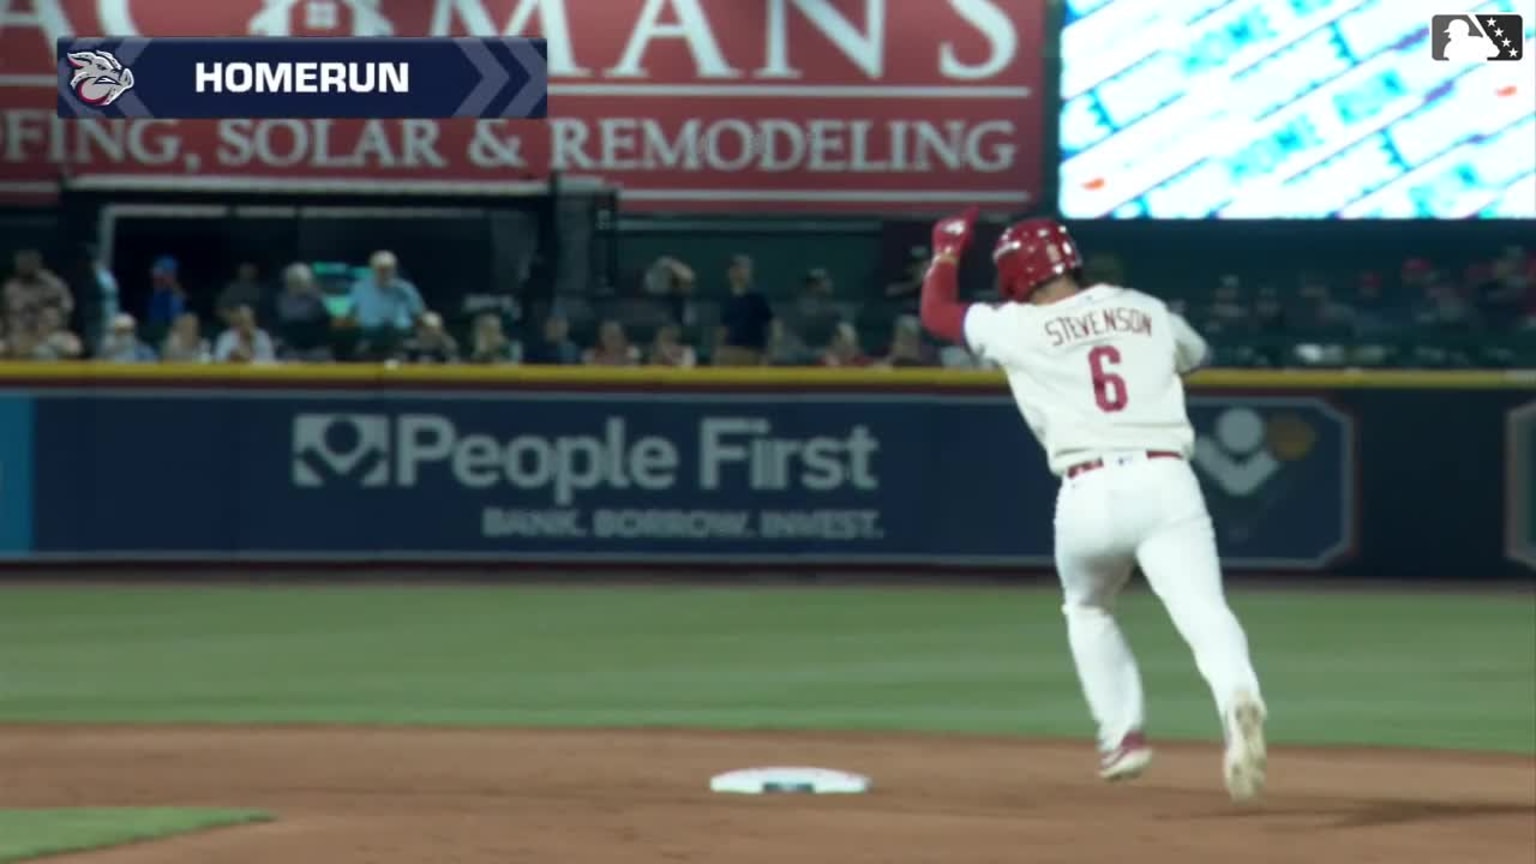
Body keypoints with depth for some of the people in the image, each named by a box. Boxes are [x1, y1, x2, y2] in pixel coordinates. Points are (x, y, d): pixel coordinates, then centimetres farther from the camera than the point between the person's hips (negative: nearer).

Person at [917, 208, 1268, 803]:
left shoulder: (1020, 328, 8)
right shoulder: (1147, 312, 17)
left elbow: (935, 312, 26)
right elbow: (1192, 351, 39)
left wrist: (948, 250, 42)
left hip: (1090, 492, 0)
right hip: (1167, 483, 1)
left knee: (1088, 610, 28)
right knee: (1204, 613, -16)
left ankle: (1123, 732, 20)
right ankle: (1237, 698, -45)